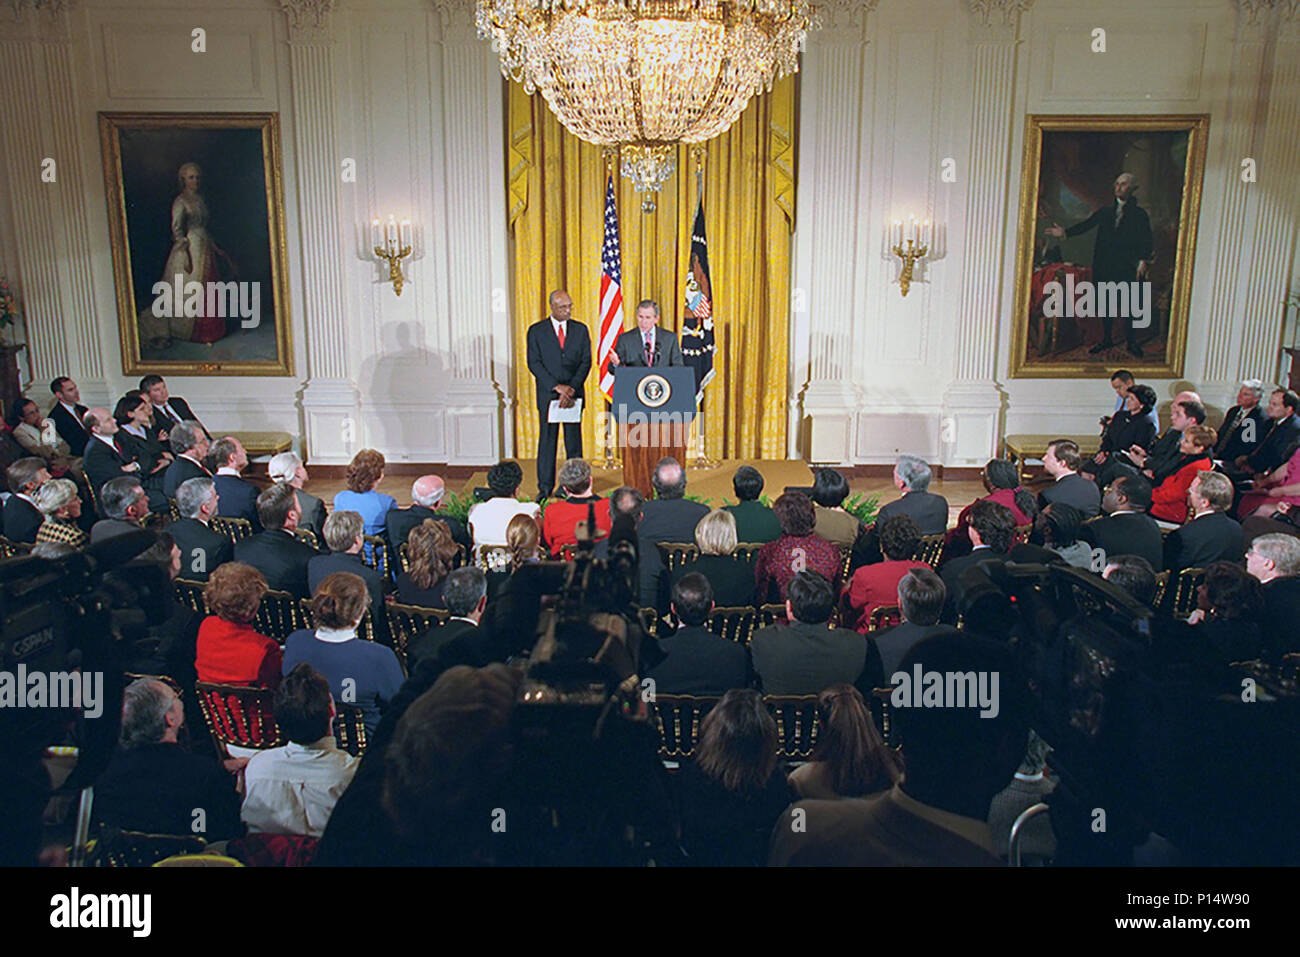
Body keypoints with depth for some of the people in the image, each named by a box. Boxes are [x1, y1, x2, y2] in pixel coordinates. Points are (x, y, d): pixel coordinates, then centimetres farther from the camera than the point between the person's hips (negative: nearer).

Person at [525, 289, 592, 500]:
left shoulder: (581, 329, 7)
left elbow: (586, 361, 2)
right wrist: (557, 387, -14)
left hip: (574, 393, 1)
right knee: (547, 440, 2)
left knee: (574, 440, 3)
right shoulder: (536, 331, 2)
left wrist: (571, 388, -11)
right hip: (547, 394, -1)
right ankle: (545, 487, 9)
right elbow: (534, 363, -4)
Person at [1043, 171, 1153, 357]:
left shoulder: (1140, 214, 5)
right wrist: (1064, 232, -7)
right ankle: (1106, 339, 19)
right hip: (1105, 266, 3)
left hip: (1128, 268, -3)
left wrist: (1143, 261, -14)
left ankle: (1132, 342, 6)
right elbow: (1086, 225, 6)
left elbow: (1147, 242, 0)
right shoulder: (1105, 211, 14)